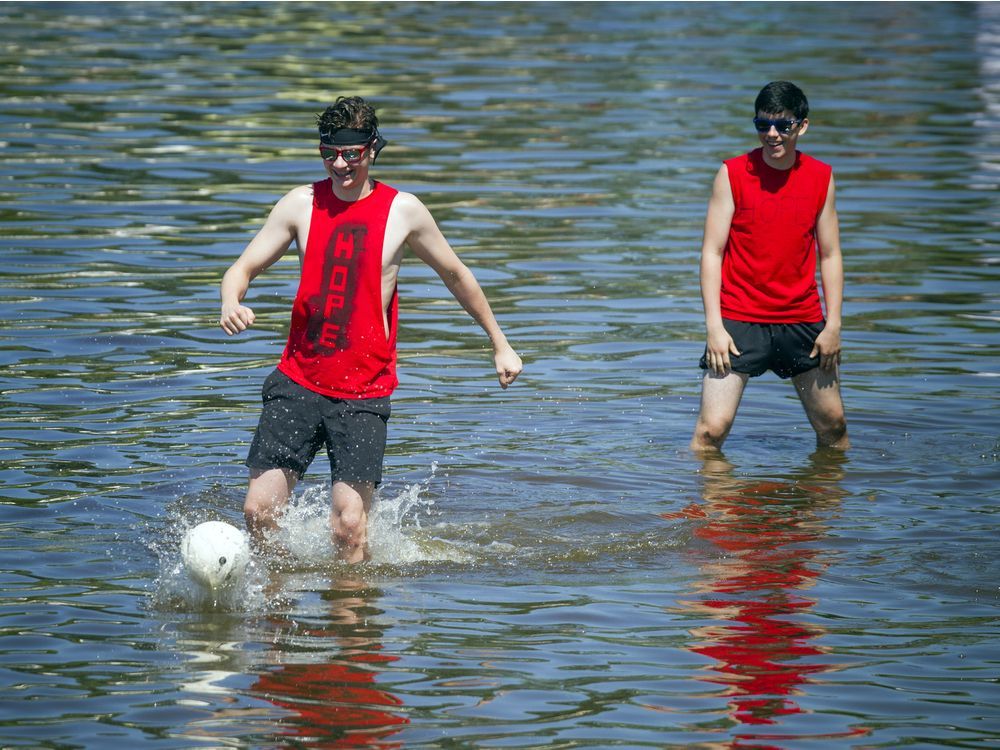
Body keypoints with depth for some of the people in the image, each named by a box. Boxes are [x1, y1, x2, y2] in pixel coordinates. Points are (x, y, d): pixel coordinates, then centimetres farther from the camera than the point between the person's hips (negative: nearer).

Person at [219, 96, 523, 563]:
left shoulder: (403, 211, -1)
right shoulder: (301, 204, 3)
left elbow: (456, 276, 13)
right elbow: (243, 268, 6)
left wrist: (500, 344, 20)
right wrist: (231, 304, -18)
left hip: (364, 389, -2)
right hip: (298, 380, 2)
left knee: (349, 524, -13)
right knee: (259, 510, -5)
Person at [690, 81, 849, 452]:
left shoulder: (821, 177, 4)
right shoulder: (733, 174, -5)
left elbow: (830, 255, 9)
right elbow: (711, 252, -4)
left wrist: (833, 326, 1)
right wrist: (714, 326, -12)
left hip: (802, 321, 3)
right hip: (738, 320, -3)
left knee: (832, 426, 11)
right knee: (712, 429, -12)